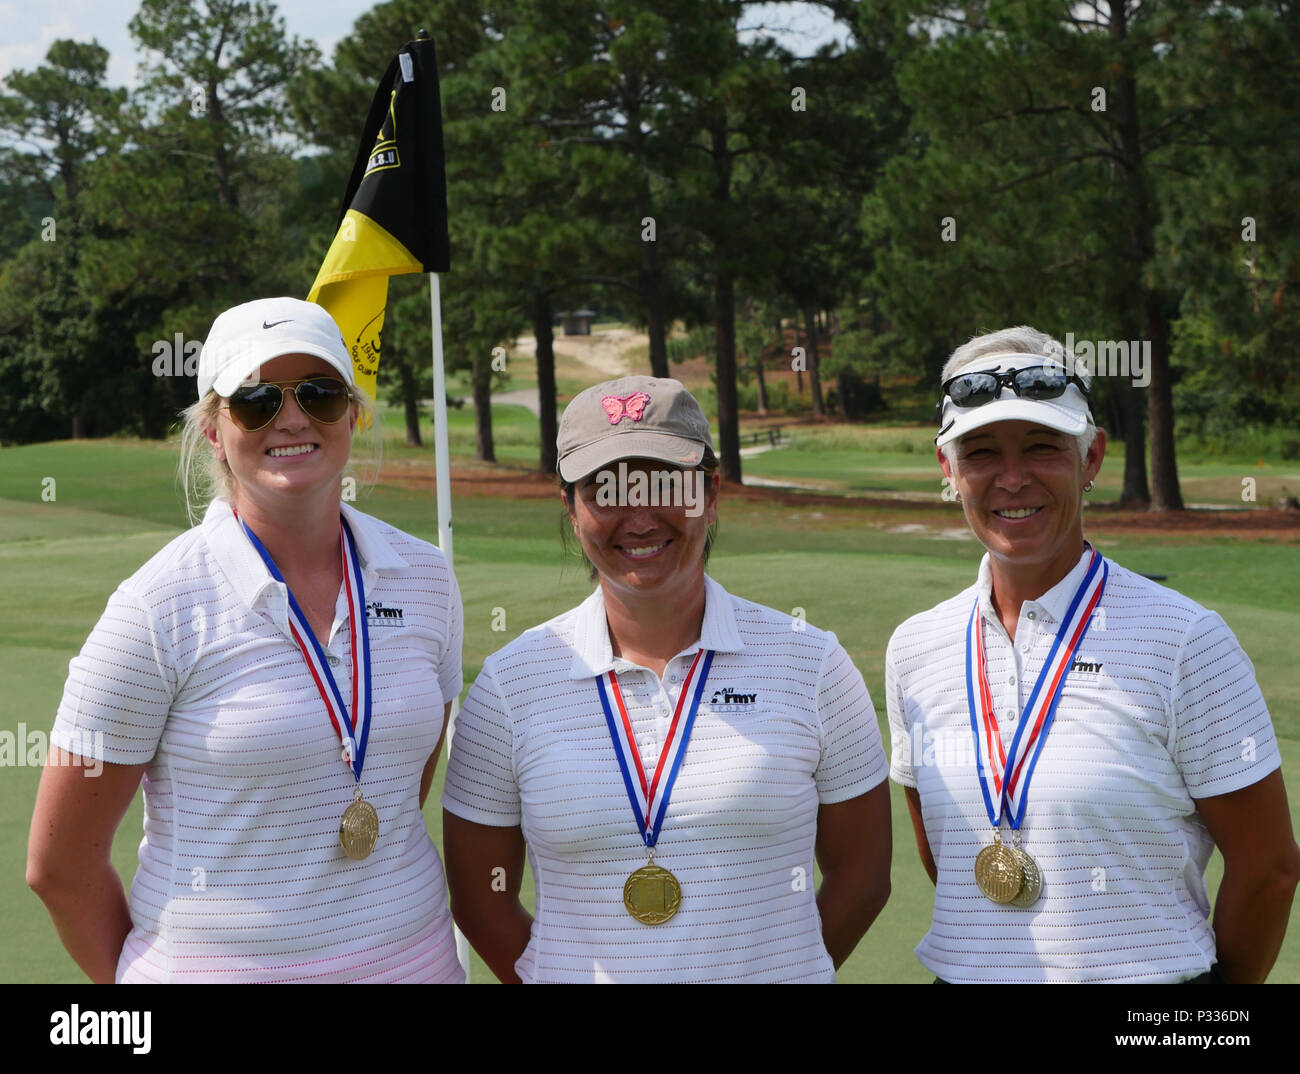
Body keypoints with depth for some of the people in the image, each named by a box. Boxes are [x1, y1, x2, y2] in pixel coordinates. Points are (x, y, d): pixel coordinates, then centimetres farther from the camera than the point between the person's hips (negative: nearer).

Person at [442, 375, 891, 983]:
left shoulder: (811, 666, -4)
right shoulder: (510, 686, -5)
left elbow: (862, 875, 0)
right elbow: (479, 899, 1)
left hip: (780, 974, 0)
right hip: (575, 973, 0)